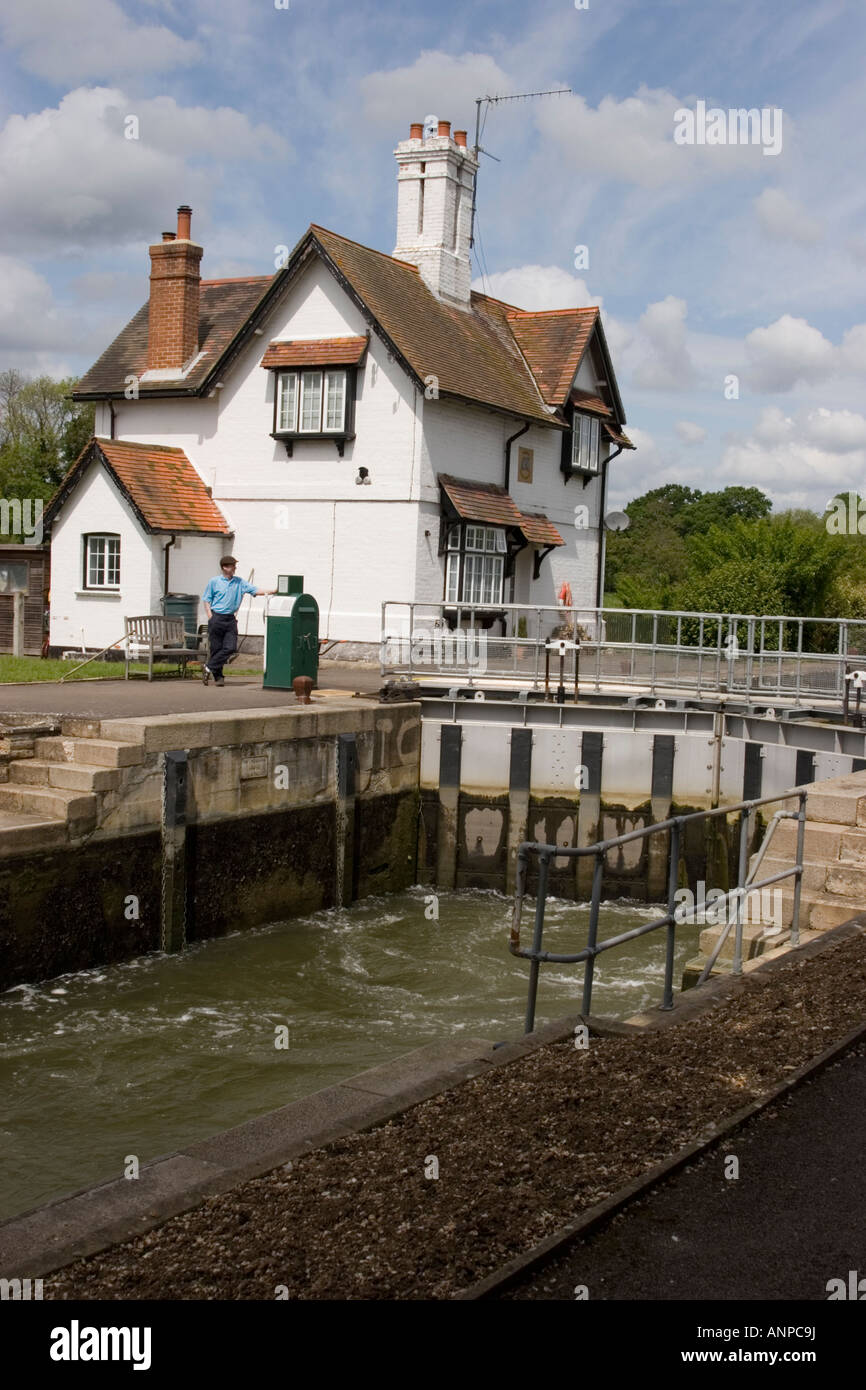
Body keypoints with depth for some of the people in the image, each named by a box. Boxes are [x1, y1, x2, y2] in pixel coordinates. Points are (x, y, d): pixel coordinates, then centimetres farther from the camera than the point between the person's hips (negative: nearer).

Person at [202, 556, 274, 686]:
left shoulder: (239, 582, 11)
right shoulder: (214, 582, 2)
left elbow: (255, 590, 5)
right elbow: (206, 600, 5)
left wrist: (272, 591, -8)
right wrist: (210, 617, -6)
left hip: (230, 619, 3)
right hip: (217, 618, -3)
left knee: (230, 648, -9)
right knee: (216, 648, -1)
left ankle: (209, 668, 1)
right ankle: (218, 676, 9)